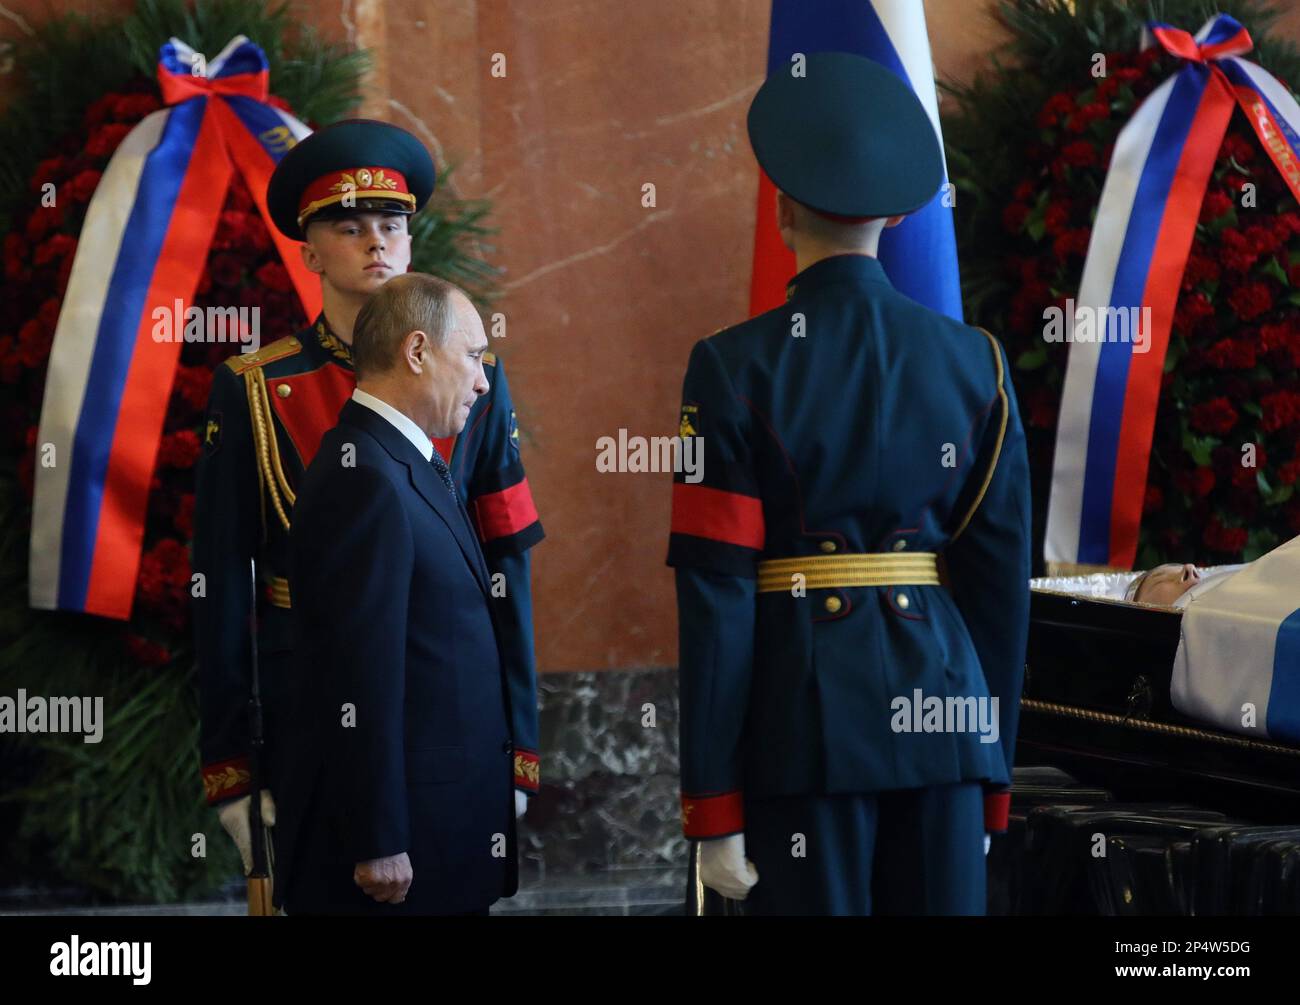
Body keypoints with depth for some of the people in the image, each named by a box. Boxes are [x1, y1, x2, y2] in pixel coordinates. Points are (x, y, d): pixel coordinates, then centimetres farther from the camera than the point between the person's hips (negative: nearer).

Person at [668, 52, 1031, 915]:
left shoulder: (735, 368, -4)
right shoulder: (975, 362, 4)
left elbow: (715, 597, -7)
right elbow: (1002, 578, 5)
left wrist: (712, 809, -4)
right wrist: (992, 779, 13)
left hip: (804, 715, -3)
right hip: (942, 708, 3)